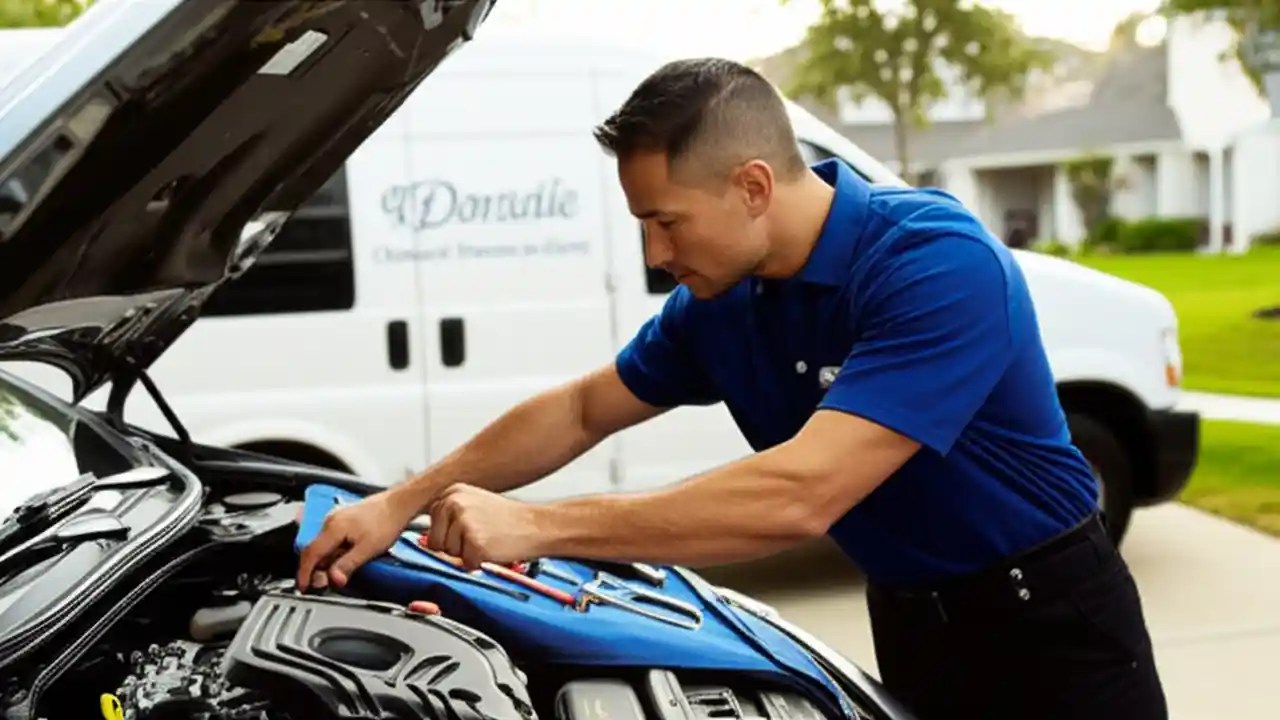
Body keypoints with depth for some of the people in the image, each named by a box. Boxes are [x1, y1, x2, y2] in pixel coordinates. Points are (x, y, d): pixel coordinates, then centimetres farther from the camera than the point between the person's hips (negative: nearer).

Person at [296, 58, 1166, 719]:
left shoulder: (940, 265, -29)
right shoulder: (721, 299, -6)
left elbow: (800, 497, -37)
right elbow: (581, 411, 8)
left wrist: (534, 528, -35)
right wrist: (402, 504, 1)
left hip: (1047, 623, -6)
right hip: (909, 618, 6)